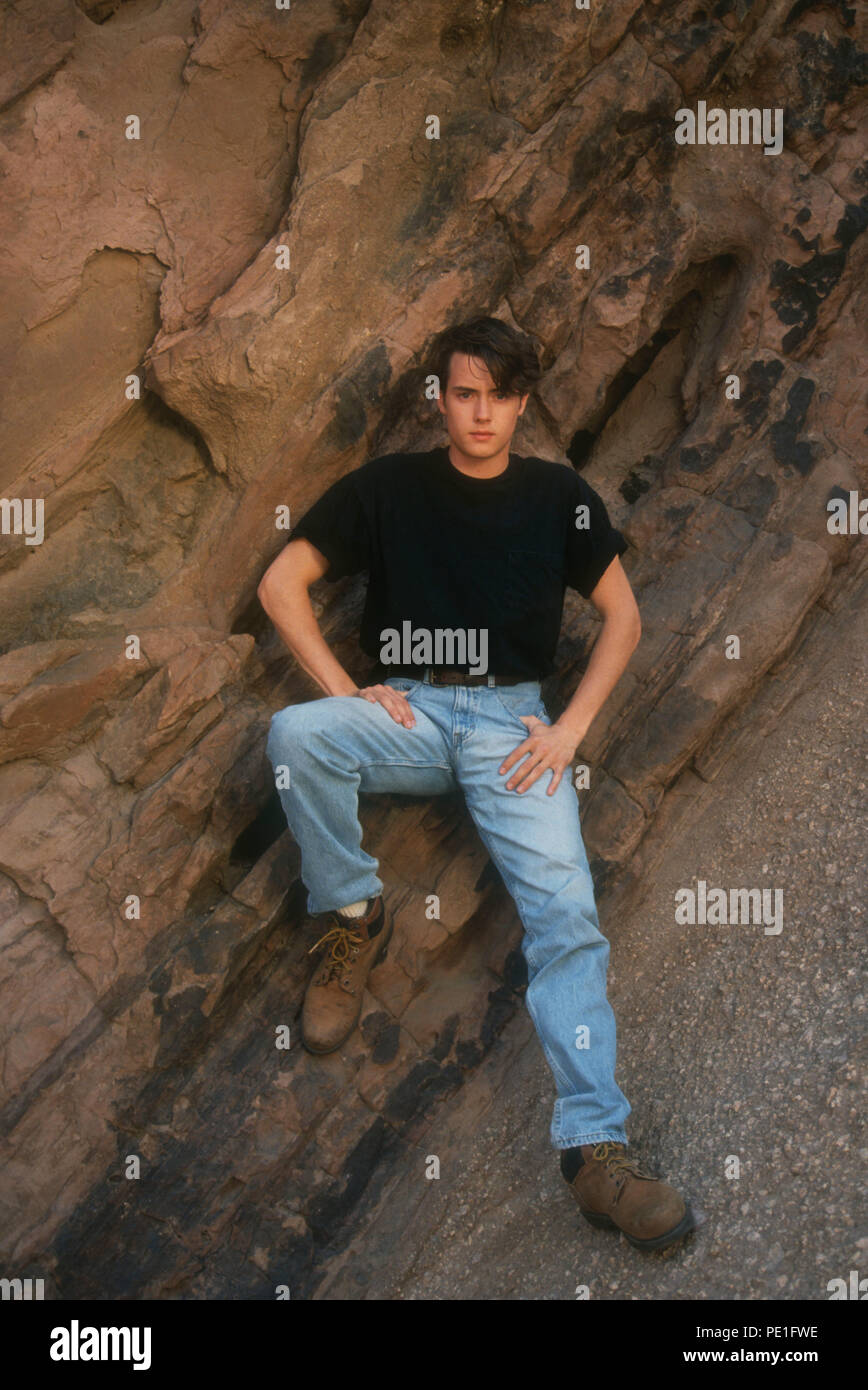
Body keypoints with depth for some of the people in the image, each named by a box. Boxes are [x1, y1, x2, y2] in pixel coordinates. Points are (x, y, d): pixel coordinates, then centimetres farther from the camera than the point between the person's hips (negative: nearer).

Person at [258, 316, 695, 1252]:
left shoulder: (558, 496, 10)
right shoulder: (388, 487, 8)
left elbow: (621, 615, 12)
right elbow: (281, 583, 6)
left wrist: (570, 727, -1)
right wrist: (343, 690, -7)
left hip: (511, 720, 0)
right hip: (408, 711, 1)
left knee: (565, 909, -22)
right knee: (295, 734, -33)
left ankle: (594, 1146, -27)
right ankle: (354, 922, -11)